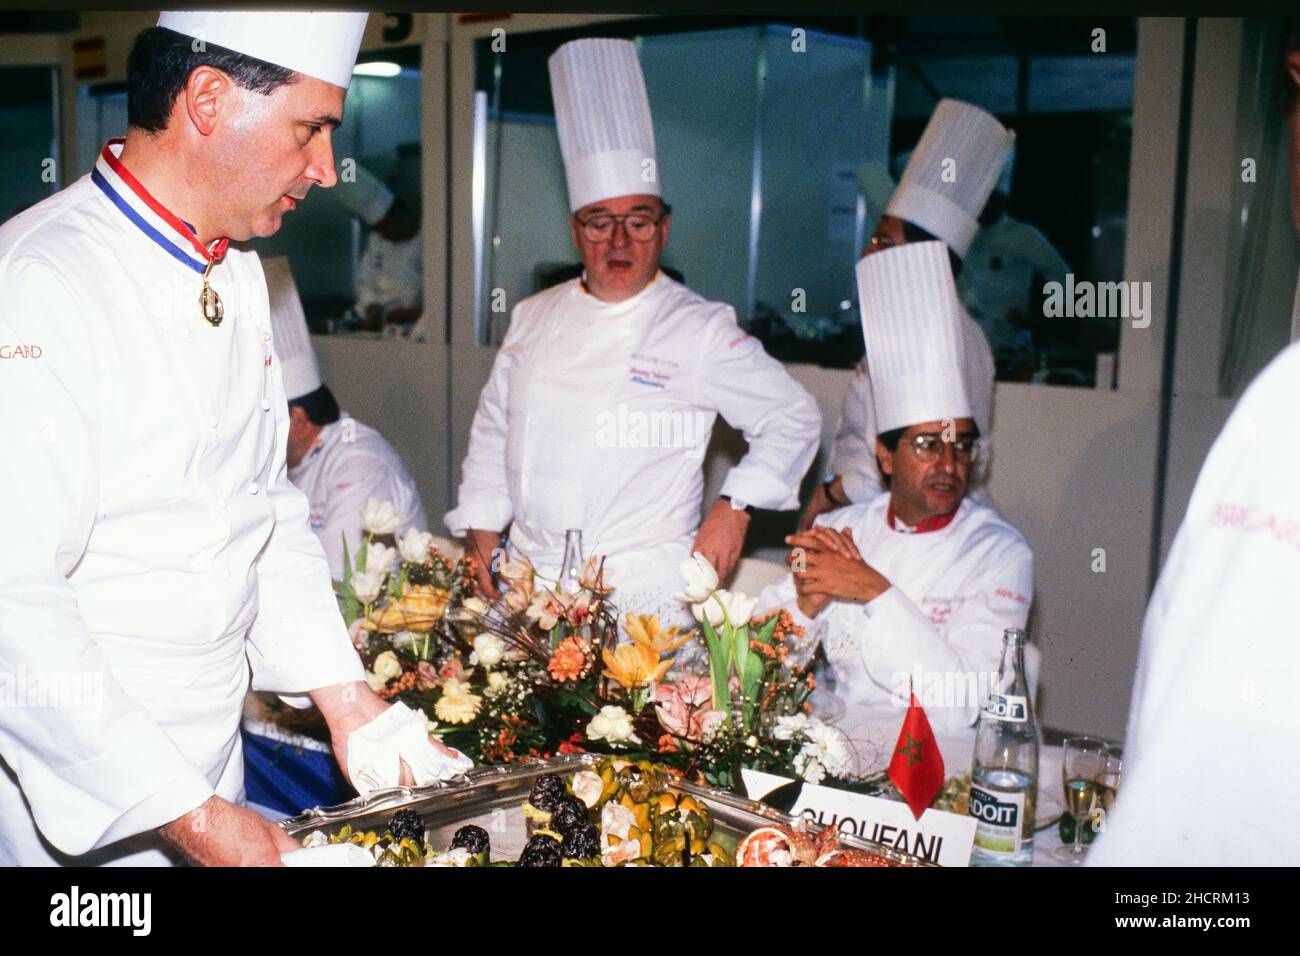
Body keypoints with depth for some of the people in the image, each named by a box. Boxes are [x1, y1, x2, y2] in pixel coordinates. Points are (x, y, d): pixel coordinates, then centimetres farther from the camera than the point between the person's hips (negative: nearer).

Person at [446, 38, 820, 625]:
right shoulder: (532, 319, 10)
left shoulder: (701, 330, -4)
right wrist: (482, 531, 11)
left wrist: (735, 508, -7)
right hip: (531, 582, 4)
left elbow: (792, 417, 1)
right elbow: (493, 431, 18)